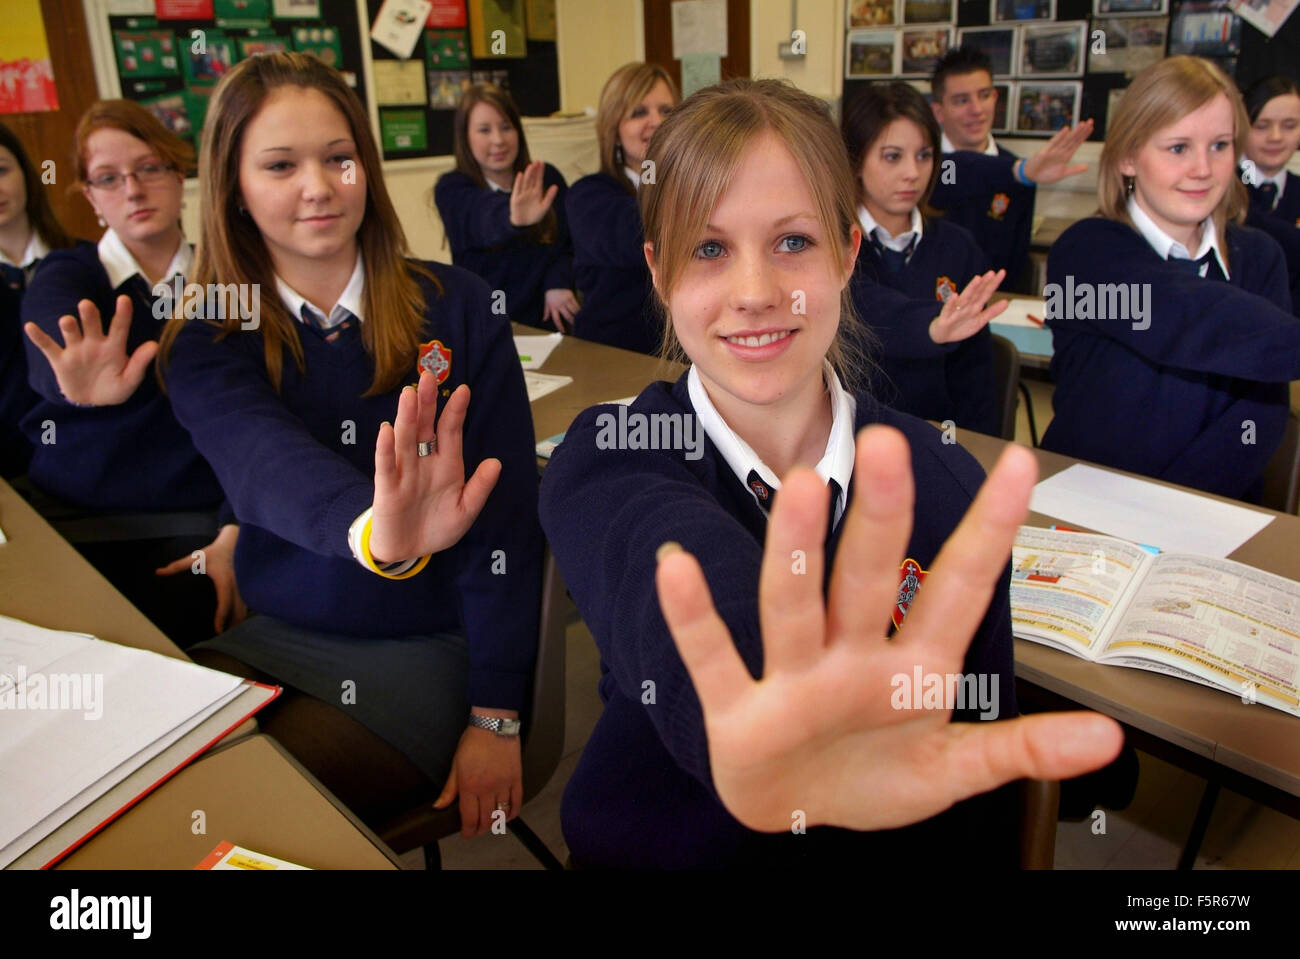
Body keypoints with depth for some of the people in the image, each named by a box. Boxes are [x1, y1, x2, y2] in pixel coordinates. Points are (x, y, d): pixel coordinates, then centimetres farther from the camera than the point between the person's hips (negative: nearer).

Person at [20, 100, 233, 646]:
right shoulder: (63, 278, 2)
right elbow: (55, 360, -22)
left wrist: (233, 536, -15)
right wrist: (83, 383, -47)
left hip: (194, 524, 0)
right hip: (74, 519, 0)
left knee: (184, 619, -24)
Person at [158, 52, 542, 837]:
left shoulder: (458, 309, -5)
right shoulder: (207, 346, -1)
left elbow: (505, 509, -8)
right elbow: (268, 464, -25)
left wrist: (496, 716, -14)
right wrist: (374, 532, -49)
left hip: (426, 650, -2)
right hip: (269, 637, 3)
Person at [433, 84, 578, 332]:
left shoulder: (548, 179, 8)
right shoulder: (452, 189, -3)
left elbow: (570, 241, 7)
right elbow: (485, 222, -25)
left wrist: (558, 283, -12)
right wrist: (513, 218, -47)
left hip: (548, 320, 2)